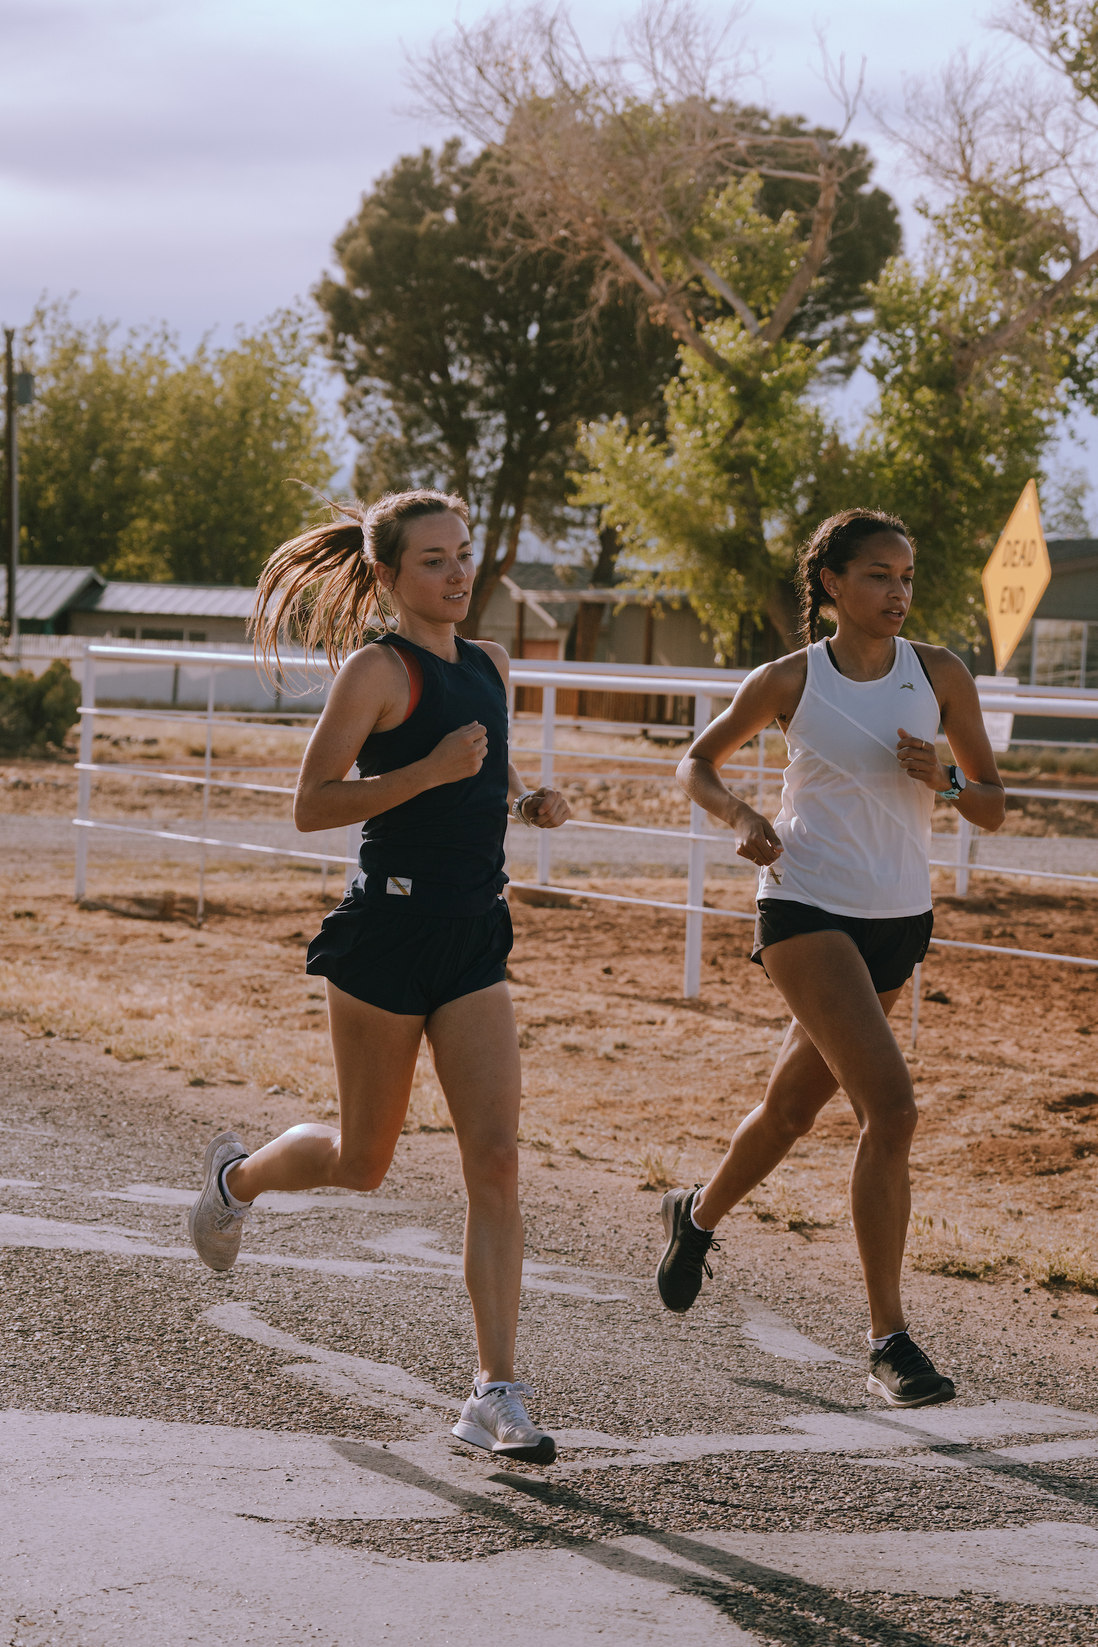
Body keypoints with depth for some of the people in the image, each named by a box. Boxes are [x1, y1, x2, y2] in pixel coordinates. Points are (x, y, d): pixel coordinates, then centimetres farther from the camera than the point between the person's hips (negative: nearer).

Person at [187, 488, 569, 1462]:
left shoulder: (490, 666, 13)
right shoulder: (376, 668, -8)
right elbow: (313, 805, -14)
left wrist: (529, 801, 9)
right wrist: (430, 771, -23)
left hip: (476, 940, 6)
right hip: (390, 929, -5)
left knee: (497, 1161, -7)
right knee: (362, 1164, 8)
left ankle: (495, 1395, -7)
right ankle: (239, 1175, 42)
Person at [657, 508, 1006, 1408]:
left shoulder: (939, 674, 1)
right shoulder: (789, 682, -4)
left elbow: (994, 806, 5)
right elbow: (698, 764, 10)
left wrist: (944, 780, -15)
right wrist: (742, 816, -10)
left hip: (899, 919, 4)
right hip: (808, 908, -4)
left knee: (795, 1105, 18)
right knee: (891, 1108, -19)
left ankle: (699, 1215, 48)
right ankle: (889, 1340, -15)